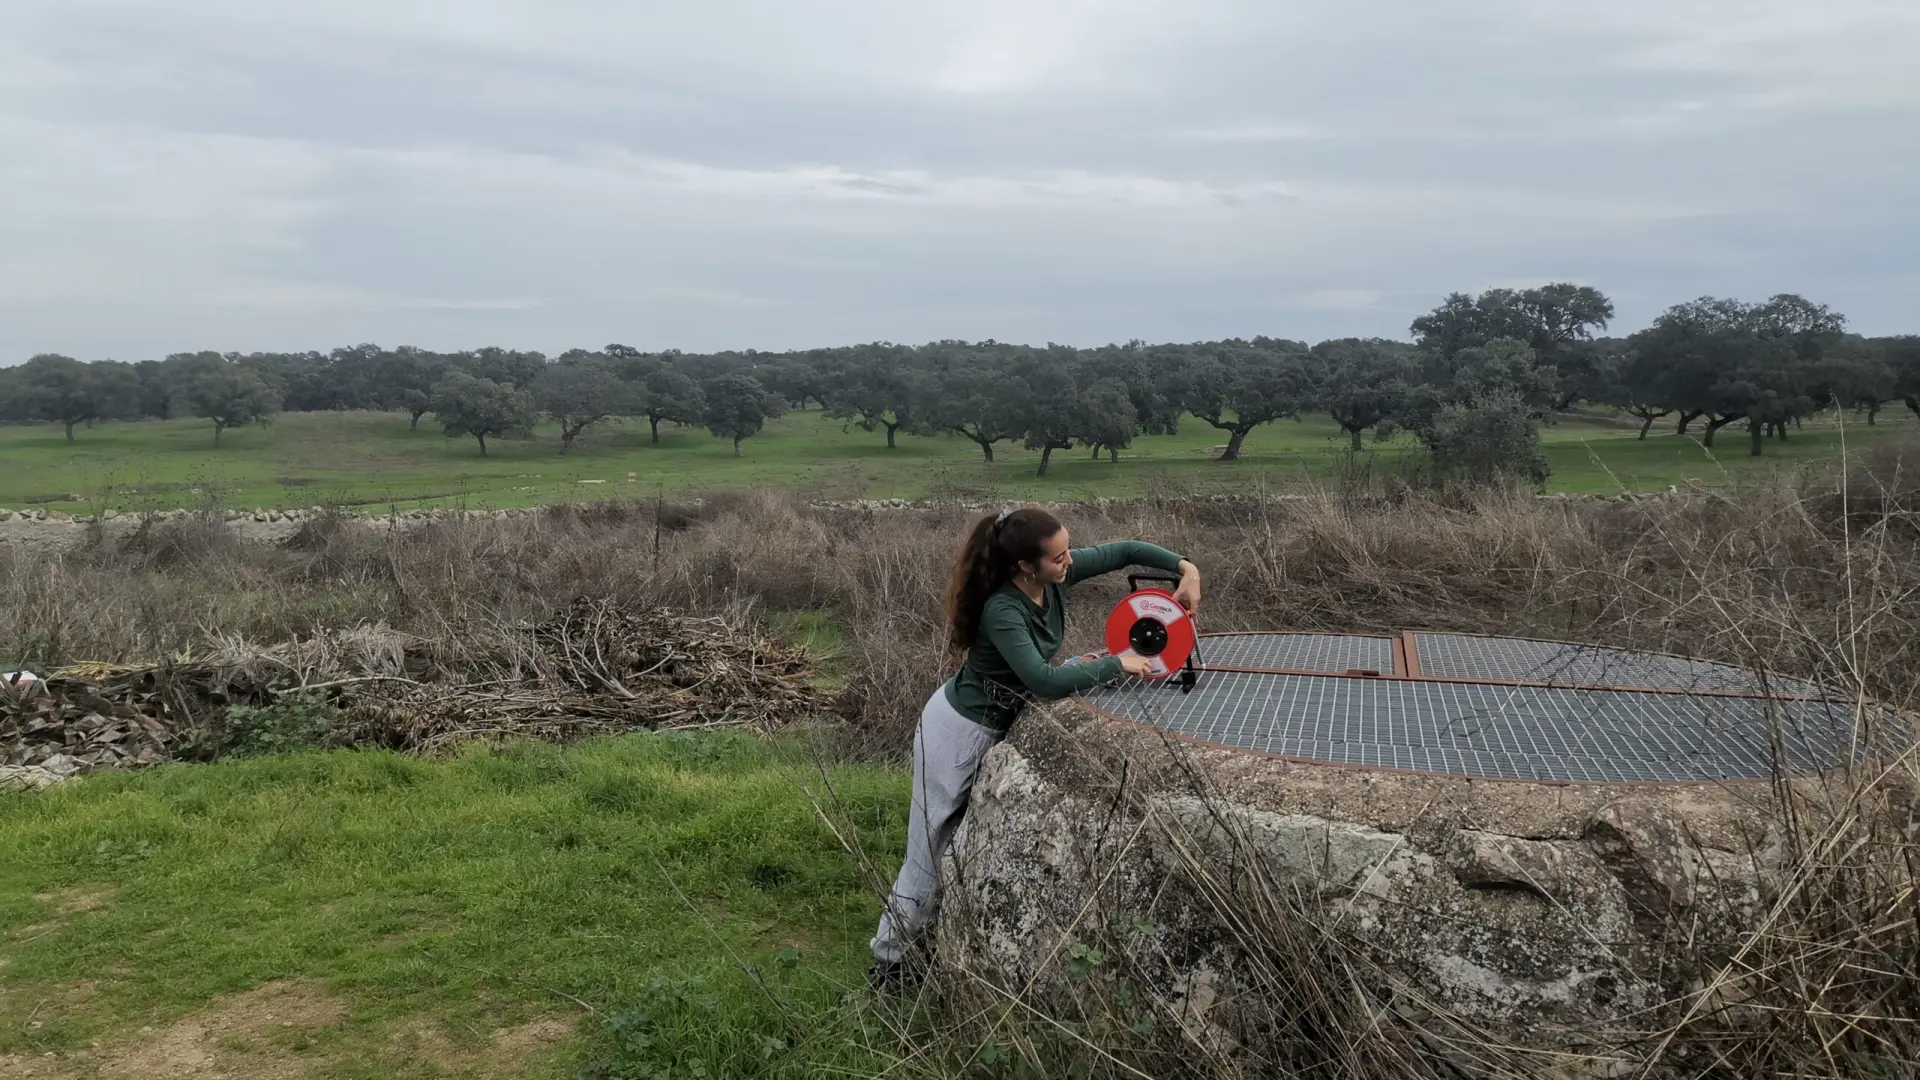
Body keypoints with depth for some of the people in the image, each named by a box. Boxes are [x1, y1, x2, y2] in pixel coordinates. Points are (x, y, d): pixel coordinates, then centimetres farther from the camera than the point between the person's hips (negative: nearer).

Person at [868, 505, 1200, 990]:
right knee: (932, 849, 2)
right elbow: (1044, 681, -39)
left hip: (995, 726, 8)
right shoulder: (1002, 611, -33)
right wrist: (1114, 665, -29)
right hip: (959, 730, -8)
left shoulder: (1055, 578, -11)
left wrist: (1185, 568, -15)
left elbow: (1124, 551, -3)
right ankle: (890, 962, 16)